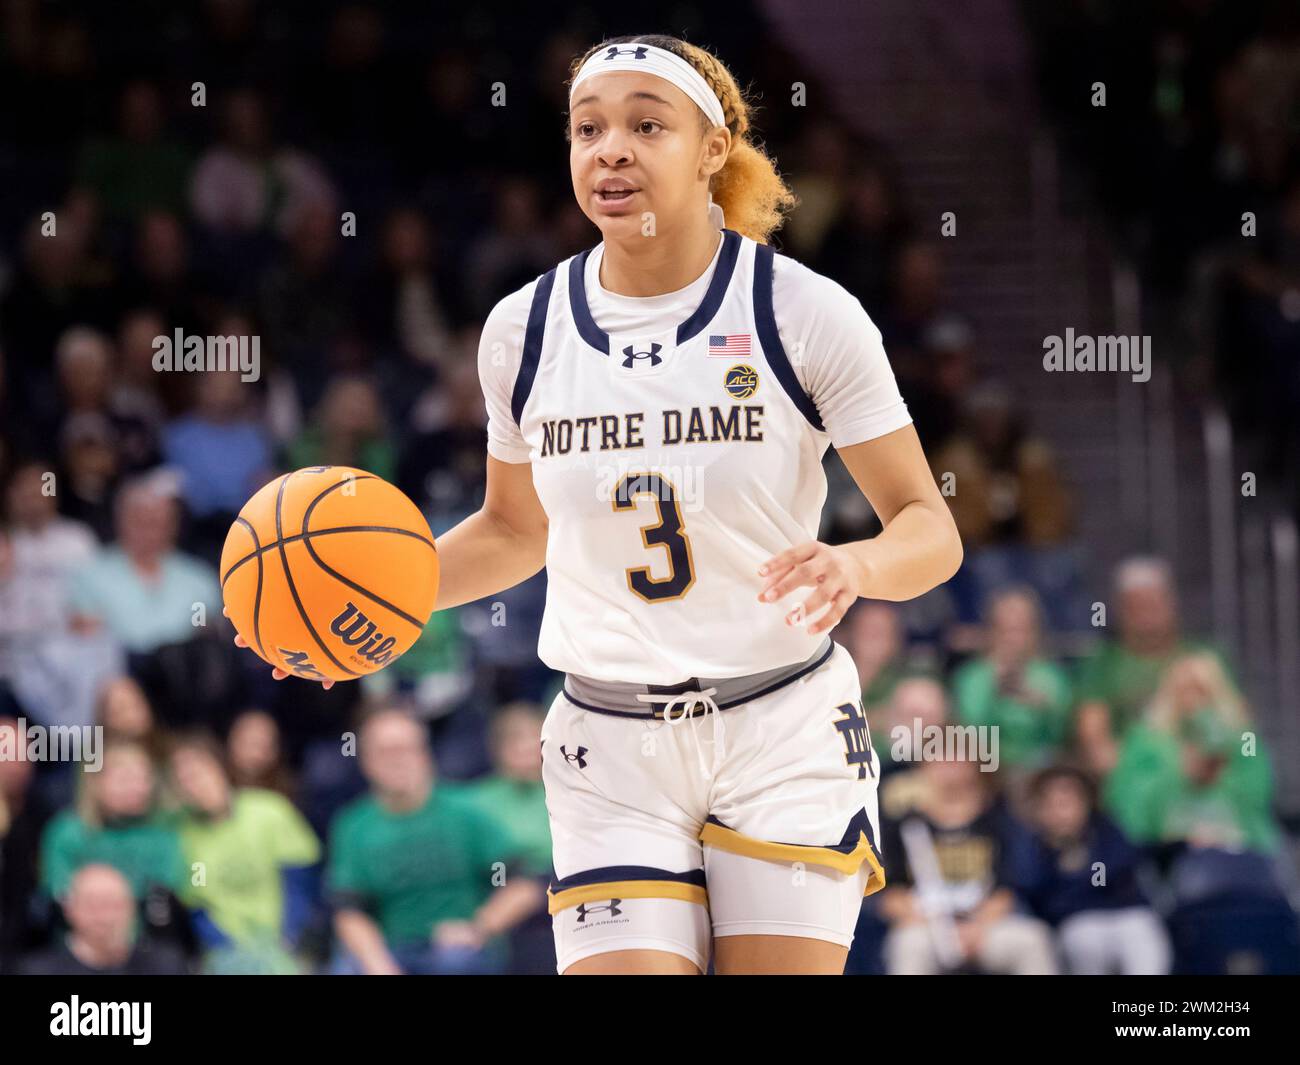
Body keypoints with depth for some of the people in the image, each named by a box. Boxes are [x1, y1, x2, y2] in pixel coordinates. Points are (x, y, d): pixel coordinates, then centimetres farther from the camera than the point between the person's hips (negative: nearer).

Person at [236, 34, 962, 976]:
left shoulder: (806, 313, -8)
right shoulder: (525, 329, 2)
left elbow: (931, 531, -5)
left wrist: (858, 563, -28)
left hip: (783, 732, -2)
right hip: (612, 755, 2)